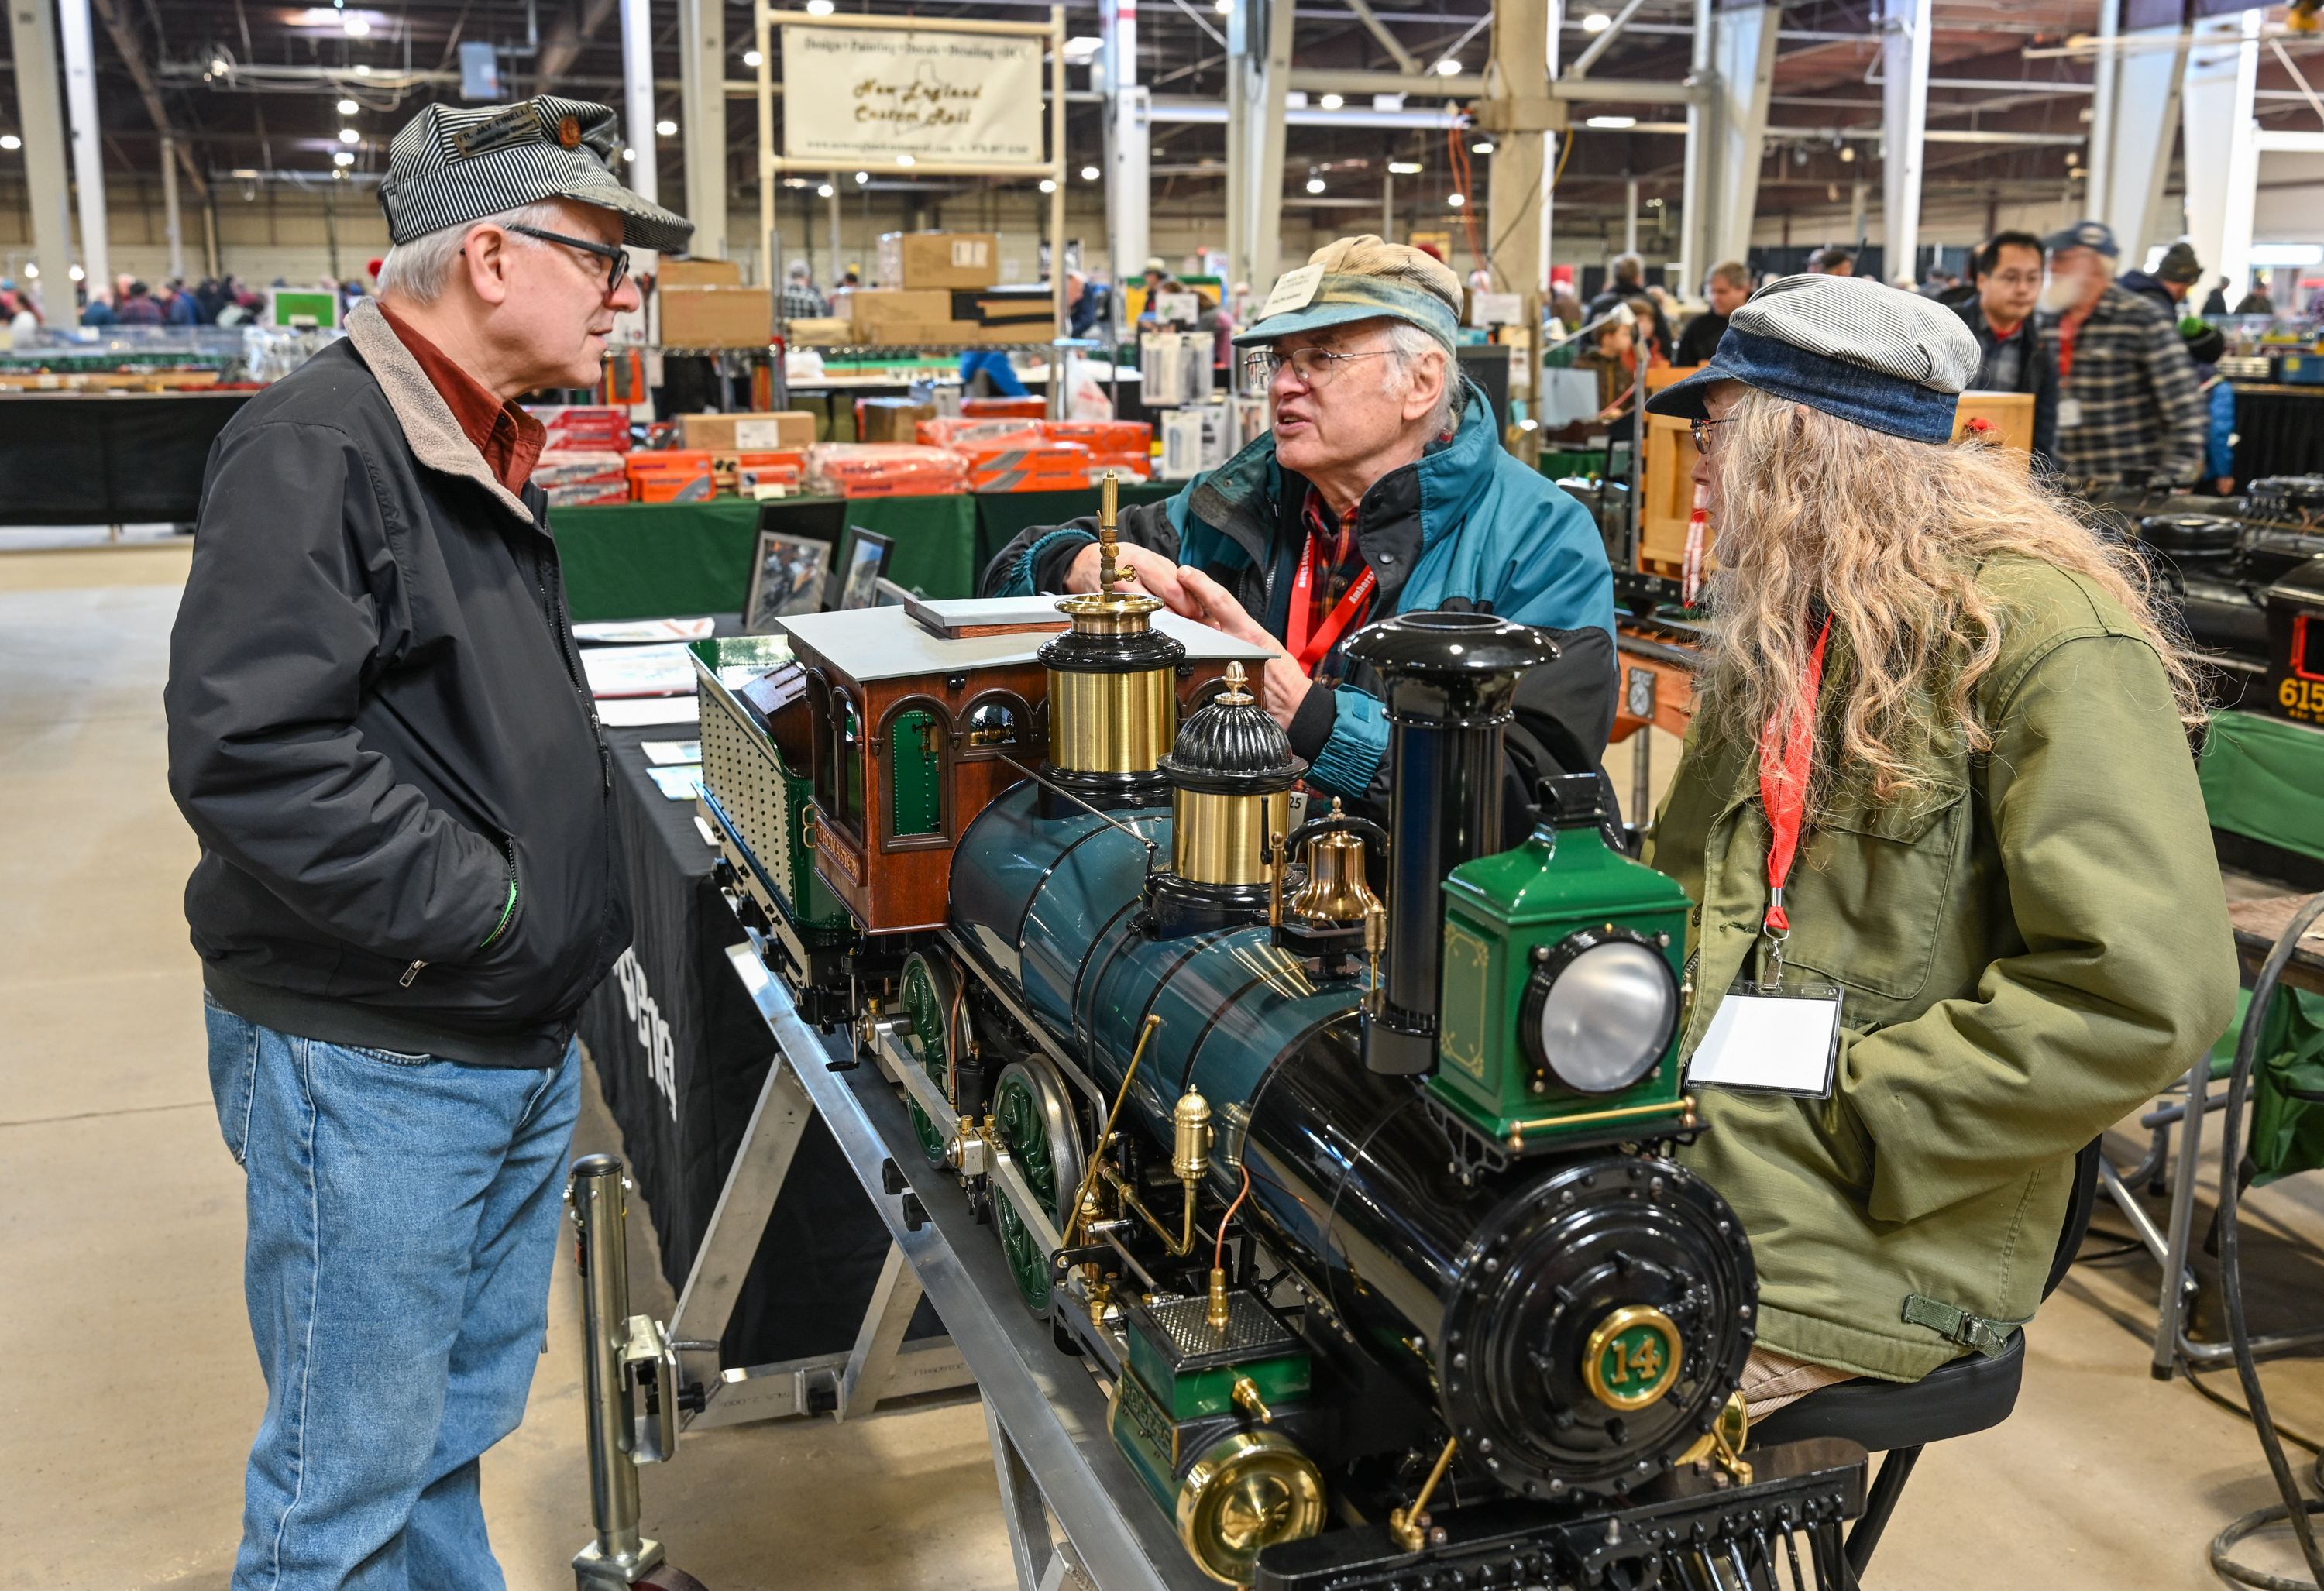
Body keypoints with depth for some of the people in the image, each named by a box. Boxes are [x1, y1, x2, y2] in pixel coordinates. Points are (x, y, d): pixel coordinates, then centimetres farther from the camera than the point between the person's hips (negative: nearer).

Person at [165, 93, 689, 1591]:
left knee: (467, 1413, 24)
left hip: (525, 1045, 9)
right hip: (368, 1062, -9)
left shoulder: (487, 448, 12)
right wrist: (492, 905, -22)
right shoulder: (319, 447, -19)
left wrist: (585, 885, 11)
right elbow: (249, 753, -28)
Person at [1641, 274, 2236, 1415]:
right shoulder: (1779, 626, 17)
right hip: (1679, 1159, 8)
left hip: (1879, 1228, -7)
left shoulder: (2047, 634, -12)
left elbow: (2140, 996, -20)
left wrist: (1836, 1106, -17)